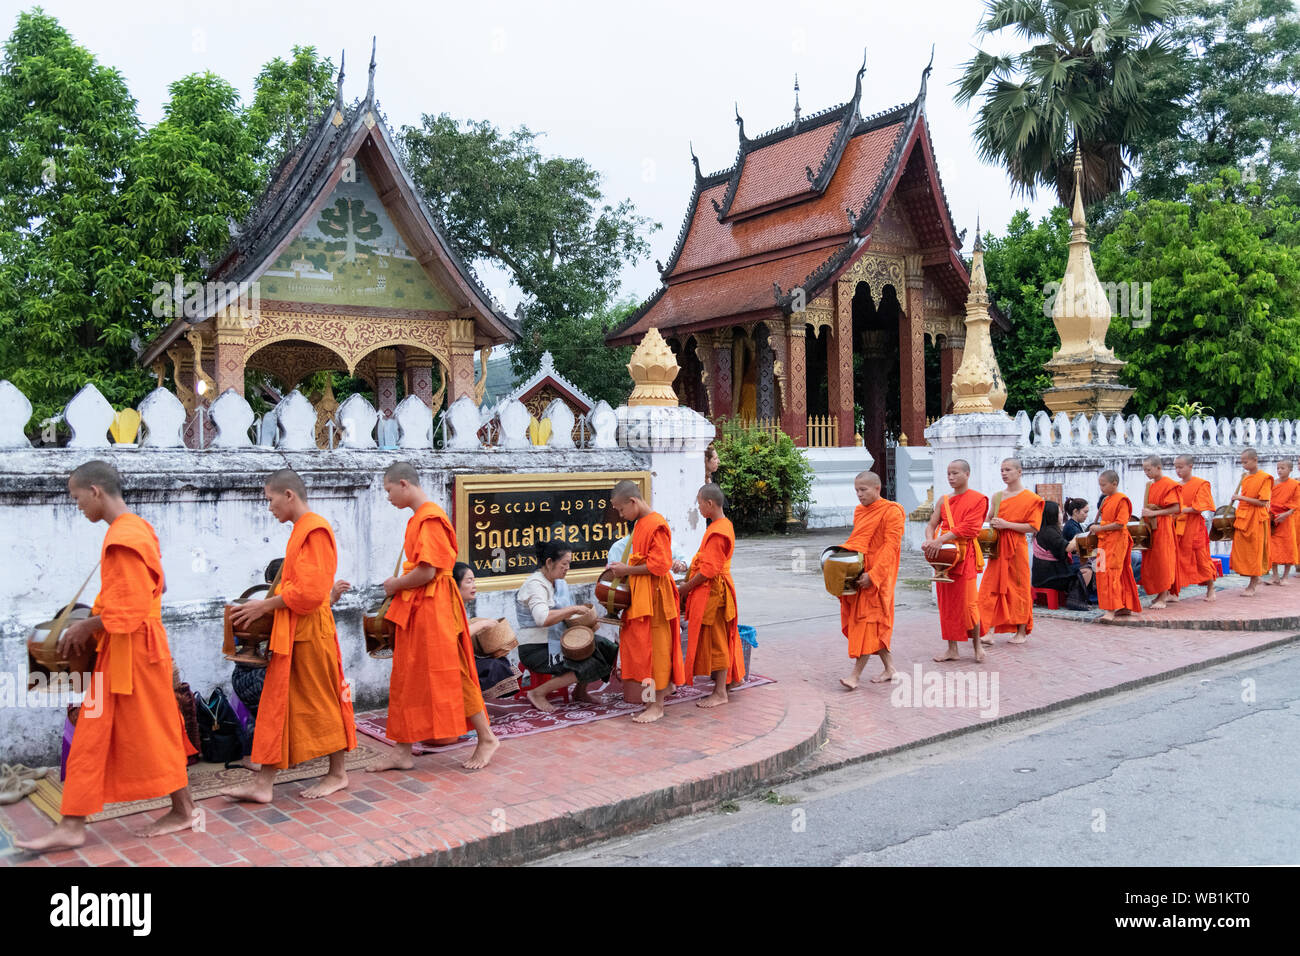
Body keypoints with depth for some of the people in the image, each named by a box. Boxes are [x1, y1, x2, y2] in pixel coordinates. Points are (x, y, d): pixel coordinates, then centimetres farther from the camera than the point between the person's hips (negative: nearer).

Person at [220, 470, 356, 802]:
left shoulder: (315, 529, -16)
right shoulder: (301, 530, 14)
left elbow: (310, 591, -21)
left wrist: (265, 606, -14)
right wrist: (268, 605, 9)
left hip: (309, 631, -10)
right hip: (290, 632, 10)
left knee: (322, 700, 3)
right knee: (277, 703, 9)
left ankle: (337, 774, 17)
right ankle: (263, 783, 13)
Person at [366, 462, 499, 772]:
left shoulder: (430, 518, -16)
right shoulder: (417, 518, 15)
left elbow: (426, 572, -22)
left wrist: (396, 585, -8)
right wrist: (398, 584, 5)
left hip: (433, 608, -10)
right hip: (414, 608, 10)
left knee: (448, 675, -2)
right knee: (407, 678, 10)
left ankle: (486, 738, 10)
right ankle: (403, 750, 17)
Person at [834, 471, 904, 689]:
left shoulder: (891, 511, -10)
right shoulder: (859, 510, 14)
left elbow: (891, 545, -17)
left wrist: (873, 574, -25)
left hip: (878, 575, -8)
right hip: (858, 571, 8)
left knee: (869, 621, -7)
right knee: (868, 622, 11)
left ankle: (856, 674, -7)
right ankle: (889, 667, 22)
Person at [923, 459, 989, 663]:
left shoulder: (977, 499, -4)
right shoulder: (944, 501, 14)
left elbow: (968, 528, -14)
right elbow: (931, 525, 10)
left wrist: (940, 540, -22)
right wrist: (930, 540, -13)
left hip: (965, 555, -5)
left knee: (967, 601, -5)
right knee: (946, 602, 5)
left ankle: (977, 644, 13)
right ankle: (952, 649, 12)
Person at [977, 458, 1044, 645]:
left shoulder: (1030, 498, -4)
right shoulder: (997, 497, 13)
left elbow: (1032, 527, -9)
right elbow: (989, 519, 25)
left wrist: (1006, 524, -16)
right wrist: (993, 524, 3)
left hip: (1017, 547, -5)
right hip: (997, 547, 5)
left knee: (1018, 587, 2)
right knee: (991, 587, -2)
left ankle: (1022, 631, 13)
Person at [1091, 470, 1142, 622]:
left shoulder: (1121, 500, -12)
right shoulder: (1105, 500, 15)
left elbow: (1120, 524, -19)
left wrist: (1100, 528, -15)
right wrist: (1095, 527, 10)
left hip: (1116, 542, -9)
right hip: (1104, 541, 9)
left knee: (1110, 573, -13)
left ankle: (1111, 610, -13)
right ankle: (1125, 606, 20)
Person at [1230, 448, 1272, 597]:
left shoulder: (1265, 478, -11)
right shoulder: (1245, 477, 11)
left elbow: (1262, 502, -16)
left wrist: (1242, 498, -18)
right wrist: (1238, 513, 9)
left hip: (1256, 519, -7)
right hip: (1243, 517, 7)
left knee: (1254, 551, -1)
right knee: (1241, 550, 8)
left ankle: (1252, 586, 6)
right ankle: (1255, 579, 23)